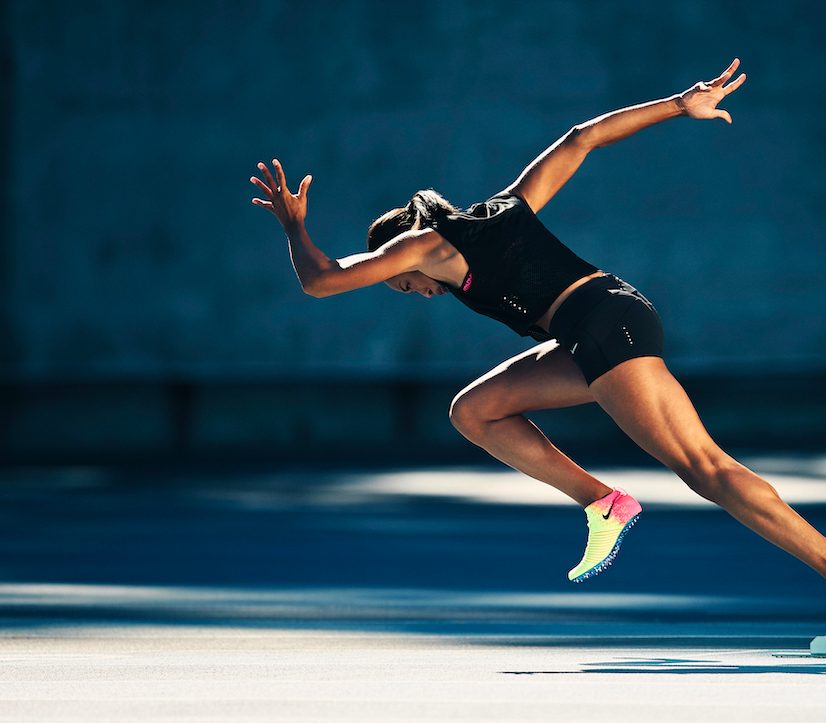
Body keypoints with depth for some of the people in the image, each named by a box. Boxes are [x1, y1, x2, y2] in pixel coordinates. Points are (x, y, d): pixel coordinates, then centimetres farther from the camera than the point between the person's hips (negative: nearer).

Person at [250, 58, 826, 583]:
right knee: (473, 411, 16)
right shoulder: (508, 207, 26)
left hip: (604, 324, -9)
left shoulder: (424, 244, 7)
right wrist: (681, 106, 27)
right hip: (611, 320, 9)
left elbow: (320, 281, 8)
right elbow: (580, 140, 27)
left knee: (706, 469, -14)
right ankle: (604, 504, 10)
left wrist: (294, 226, 24)